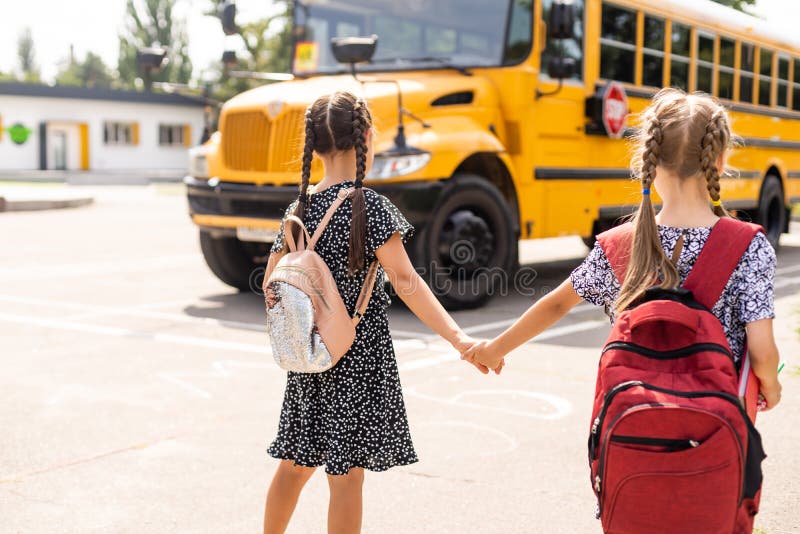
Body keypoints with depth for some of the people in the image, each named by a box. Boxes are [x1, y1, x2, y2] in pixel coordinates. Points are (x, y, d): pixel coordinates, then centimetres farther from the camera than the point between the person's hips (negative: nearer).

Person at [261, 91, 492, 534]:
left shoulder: (300, 208, 4)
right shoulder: (370, 206, -13)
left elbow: (272, 284, 8)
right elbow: (404, 280, -22)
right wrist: (458, 337, -25)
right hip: (359, 354, -6)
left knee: (294, 463, 20)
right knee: (347, 474, 2)